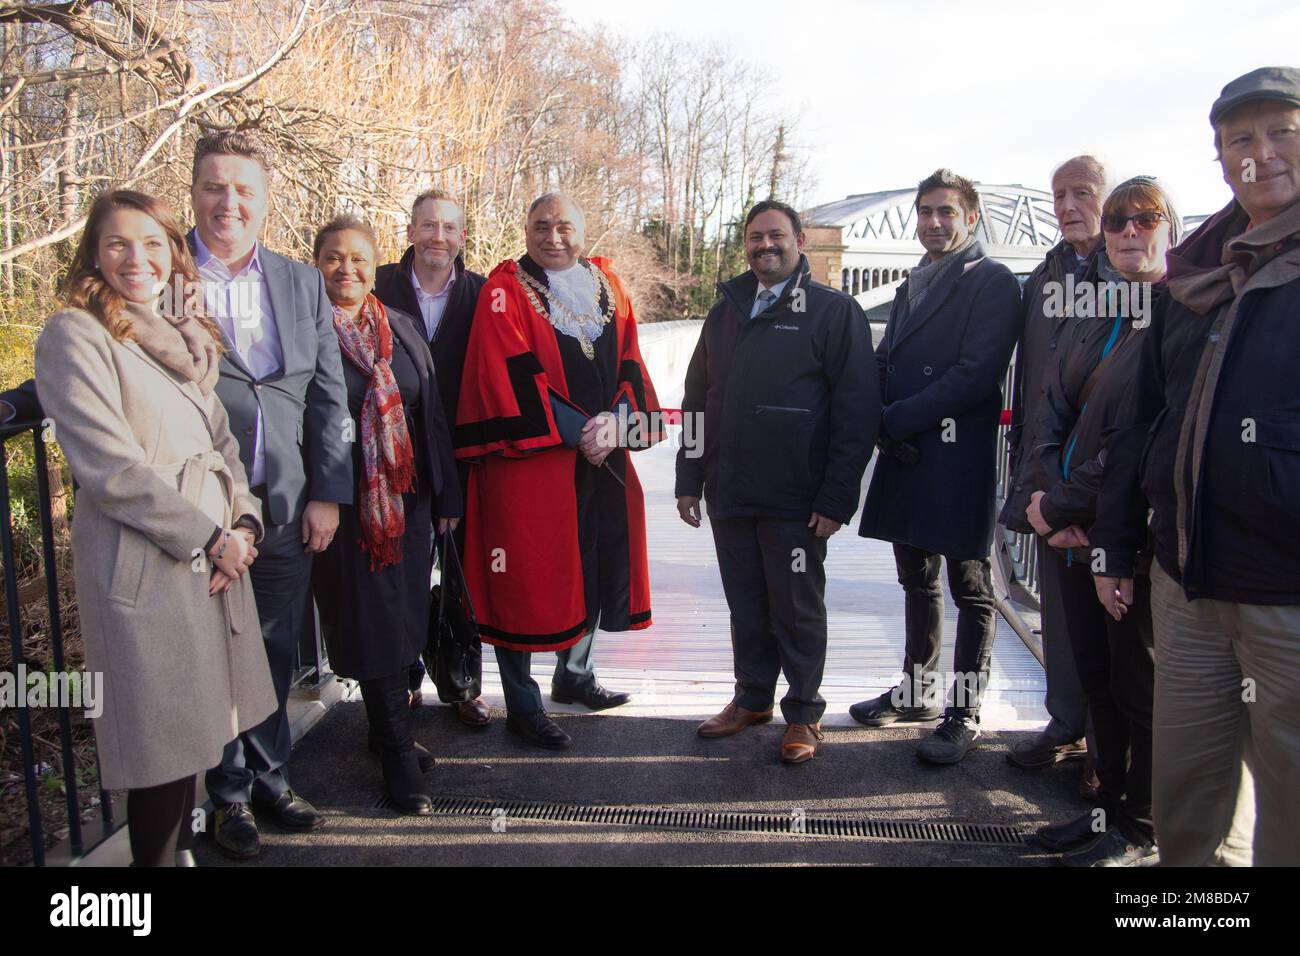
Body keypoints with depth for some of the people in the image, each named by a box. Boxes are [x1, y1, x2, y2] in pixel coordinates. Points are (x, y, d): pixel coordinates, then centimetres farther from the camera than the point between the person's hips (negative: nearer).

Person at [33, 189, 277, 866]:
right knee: (161, 736, 1)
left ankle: (182, 847, 30)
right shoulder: (75, 334, -6)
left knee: (193, 727, 14)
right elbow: (109, 467, -14)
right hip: (144, 564, -7)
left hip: (215, 552, 7)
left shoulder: (185, 335, 16)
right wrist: (207, 537, -13)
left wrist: (243, 521, -1)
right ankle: (160, 856, 18)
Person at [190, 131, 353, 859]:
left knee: (277, 653, 15)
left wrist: (327, 493, 1)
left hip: (288, 508, 3)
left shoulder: (304, 285, 8)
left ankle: (271, 777, 34)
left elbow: (330, 397, 8)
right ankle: (231, 793, 28)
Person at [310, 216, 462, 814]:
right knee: (372, 624, 1)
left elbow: (432, 415, 11)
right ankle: (398, 754, 13)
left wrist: (445, 495, 8)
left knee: (404, 619, 13)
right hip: (344, 507, -5)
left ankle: (386, 729, 32)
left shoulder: (402, 330, 10)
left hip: (408, 501, 5)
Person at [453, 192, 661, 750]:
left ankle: (574, 676, 38)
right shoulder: (506, 289, -5)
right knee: (524, 580, 0)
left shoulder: (607, 286, 11)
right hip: (529, 462, -6)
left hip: (603, 458, 6)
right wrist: (576, 431, -16)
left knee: (595, 571, 16)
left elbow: (629, 363, 7)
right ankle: (522, 707, 15)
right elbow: (512, 375, -14)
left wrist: (613, 423, -11)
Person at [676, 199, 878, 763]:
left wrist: (837, 498, -15)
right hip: (730, 495, 5)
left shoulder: (834, 311, -3)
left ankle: (803, 713, 23)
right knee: (746, 607, 15)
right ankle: (752, 698, 32)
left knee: (797, 611, 7)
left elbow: (857, 409, -9)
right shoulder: (726, 312, 14)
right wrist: (690, 480, 11)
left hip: (795, 503, -5)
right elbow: (696, 398, 17)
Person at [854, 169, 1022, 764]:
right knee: (917, 582, 17)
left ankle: (964, 714, 15)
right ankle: (918, 691, 32)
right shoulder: (913, 285, 18)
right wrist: (888, 430, -7)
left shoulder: (992, 282, -6)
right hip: (905, 460, 7)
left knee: (970, 592, 4)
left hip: (959, 463, -7)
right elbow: (884, 363, 12)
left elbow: (976, 374, -17)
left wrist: (895, 420, -15)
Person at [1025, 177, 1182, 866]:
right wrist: (1049, 497, -4)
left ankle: (1141, 833, 21)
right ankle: (1112, 808, 32)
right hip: (1072, 531, 7)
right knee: (1097, 678, 16)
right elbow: (1053, 411, 11)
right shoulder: (1092, 314, 14)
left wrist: (1066, 504, -13)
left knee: (1139, 686, 5)